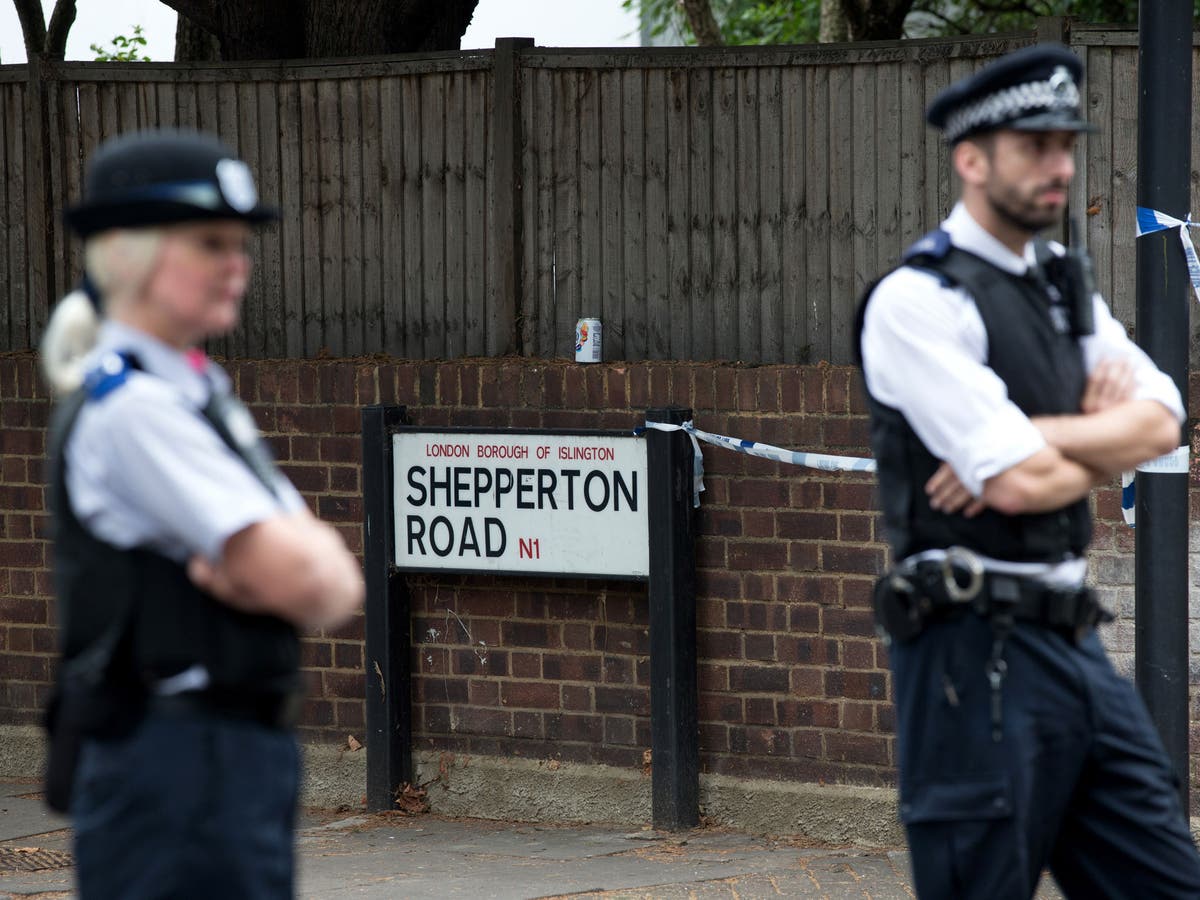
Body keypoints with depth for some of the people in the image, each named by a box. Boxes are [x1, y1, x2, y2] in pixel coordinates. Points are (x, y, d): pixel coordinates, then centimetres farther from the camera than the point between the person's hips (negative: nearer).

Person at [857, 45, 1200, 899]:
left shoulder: (1066, 285, 16)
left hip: (1073, 634, 8)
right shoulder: (918, 300, -11)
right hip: (979, 650, -8)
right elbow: (1019, 486, -19)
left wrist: (1041, 440, -14)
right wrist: (1103, 440, 1)